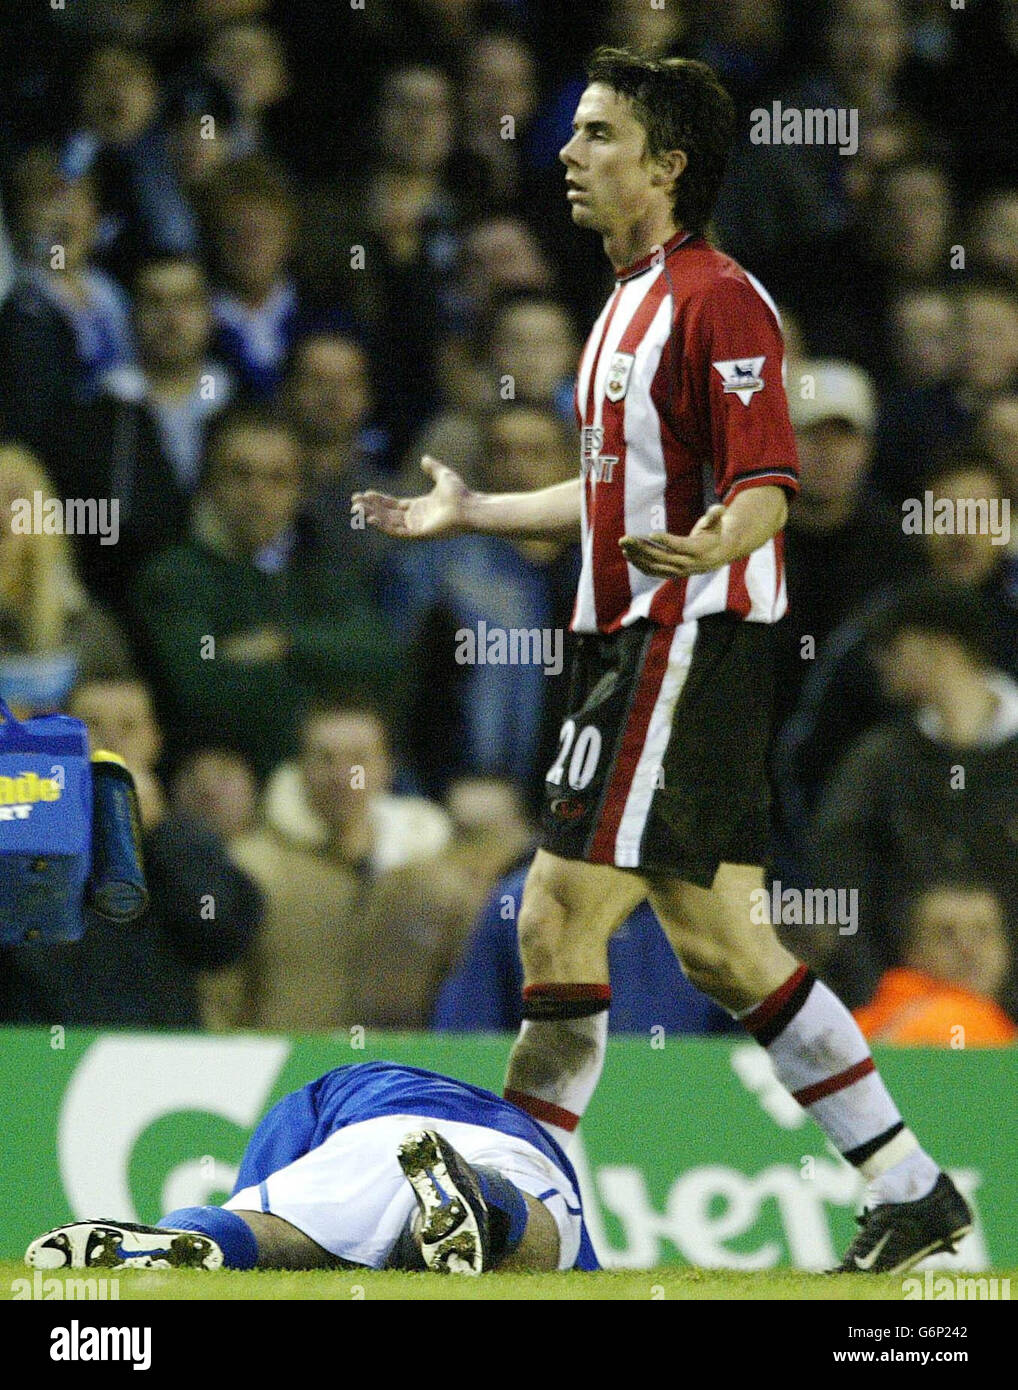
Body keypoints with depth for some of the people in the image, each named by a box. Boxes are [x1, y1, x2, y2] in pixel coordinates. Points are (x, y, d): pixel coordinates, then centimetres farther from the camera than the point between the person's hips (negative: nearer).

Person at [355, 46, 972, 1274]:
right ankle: (911, 1193, 13)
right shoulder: (630, 303, 19)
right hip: (632, 646, 10)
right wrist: (471, 513, 32)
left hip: (687, 647, -10)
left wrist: (707, 549, -39)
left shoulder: (714, 298, -12)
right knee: (718, 942, 9)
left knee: (561, 918, -10)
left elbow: (765, 490, -19)